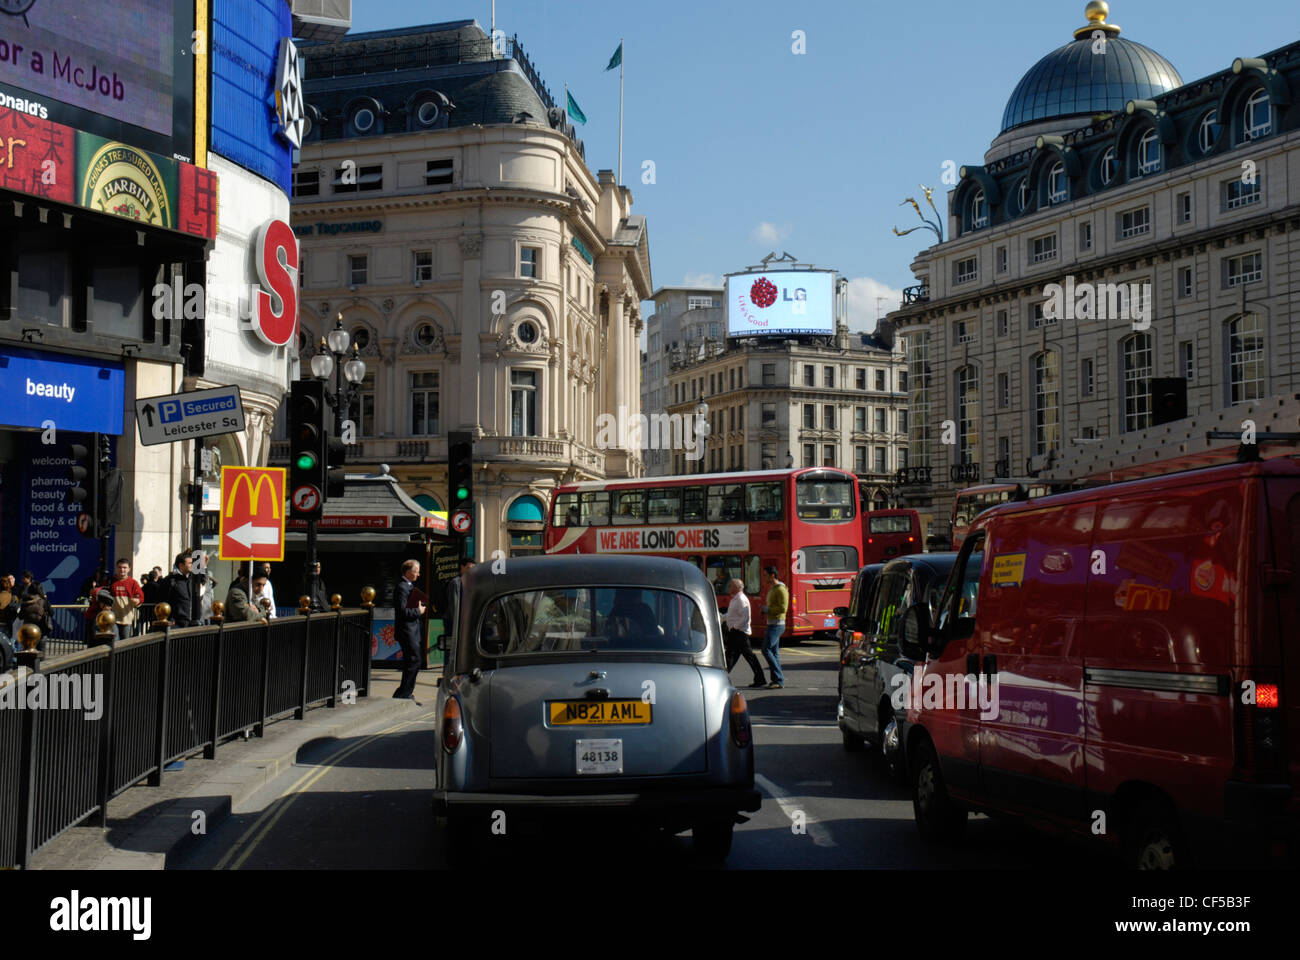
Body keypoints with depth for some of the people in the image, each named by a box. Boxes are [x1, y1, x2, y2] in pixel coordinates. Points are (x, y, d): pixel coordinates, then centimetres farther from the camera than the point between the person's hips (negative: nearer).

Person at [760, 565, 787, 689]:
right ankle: (778, 680, 11)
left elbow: (783, 608, -22)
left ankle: (778, 680, -13)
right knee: (774, 651, 9)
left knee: (766, 649, -15)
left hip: (777, 624, -10)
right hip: (772, 624, 10)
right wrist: (765, 611, 10)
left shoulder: (781, 589, -14)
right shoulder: (771, 589, 18)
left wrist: (767, 609, -16)